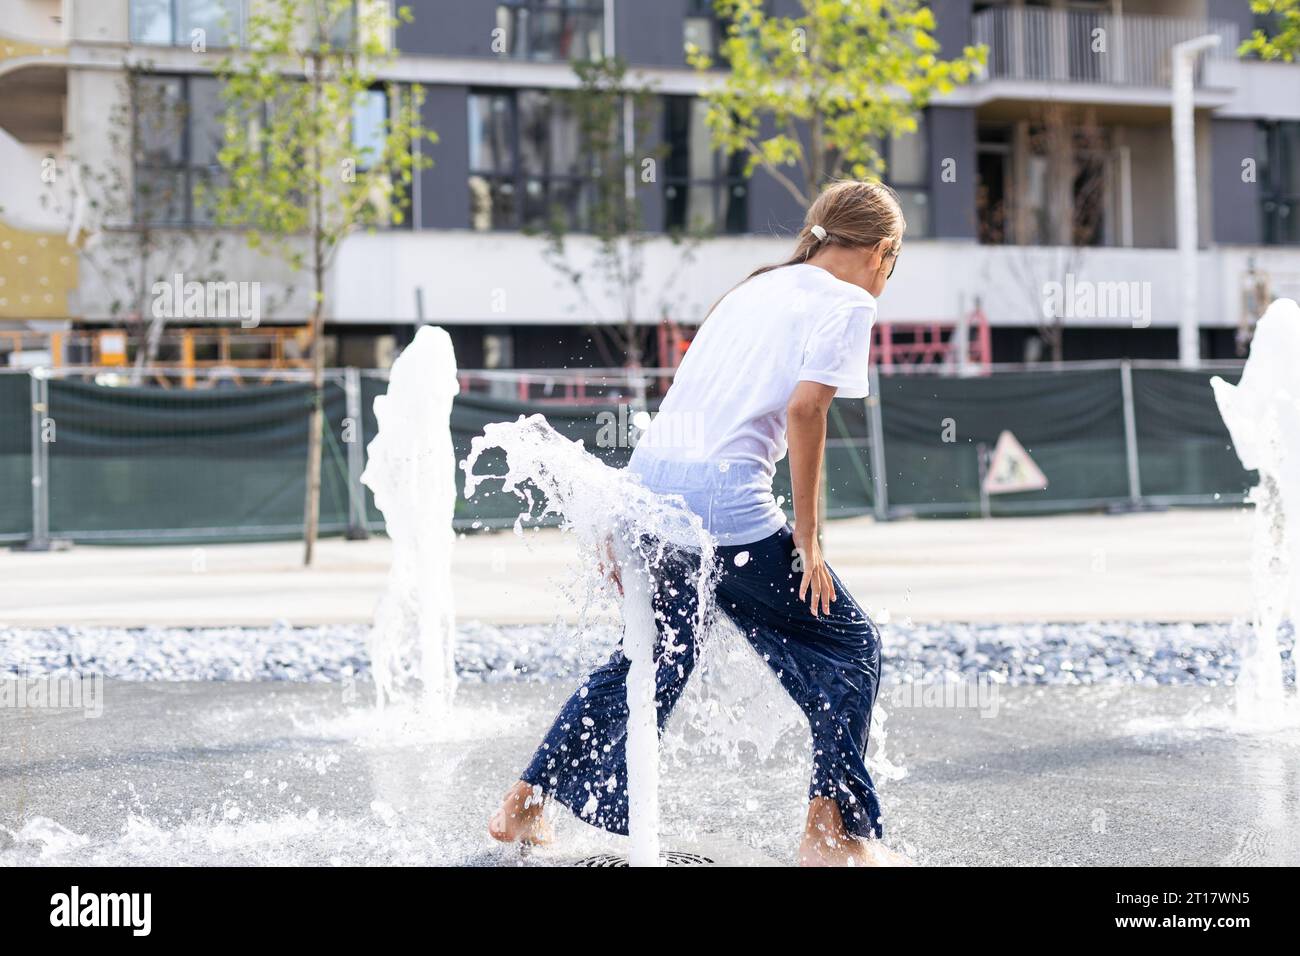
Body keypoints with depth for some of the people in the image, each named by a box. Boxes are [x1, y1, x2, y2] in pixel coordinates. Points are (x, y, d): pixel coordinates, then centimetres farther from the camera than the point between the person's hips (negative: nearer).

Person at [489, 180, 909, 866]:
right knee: (847, 645, 8)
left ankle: (522, 807, 29)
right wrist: (806, 536, -9)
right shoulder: (847, 302, 1)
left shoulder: (755, 288, 24)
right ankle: (833, 833, 3)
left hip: (646, 478, 8)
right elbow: (804, 408, -13)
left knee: (655, 658, 25)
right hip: (722, 500, -8)